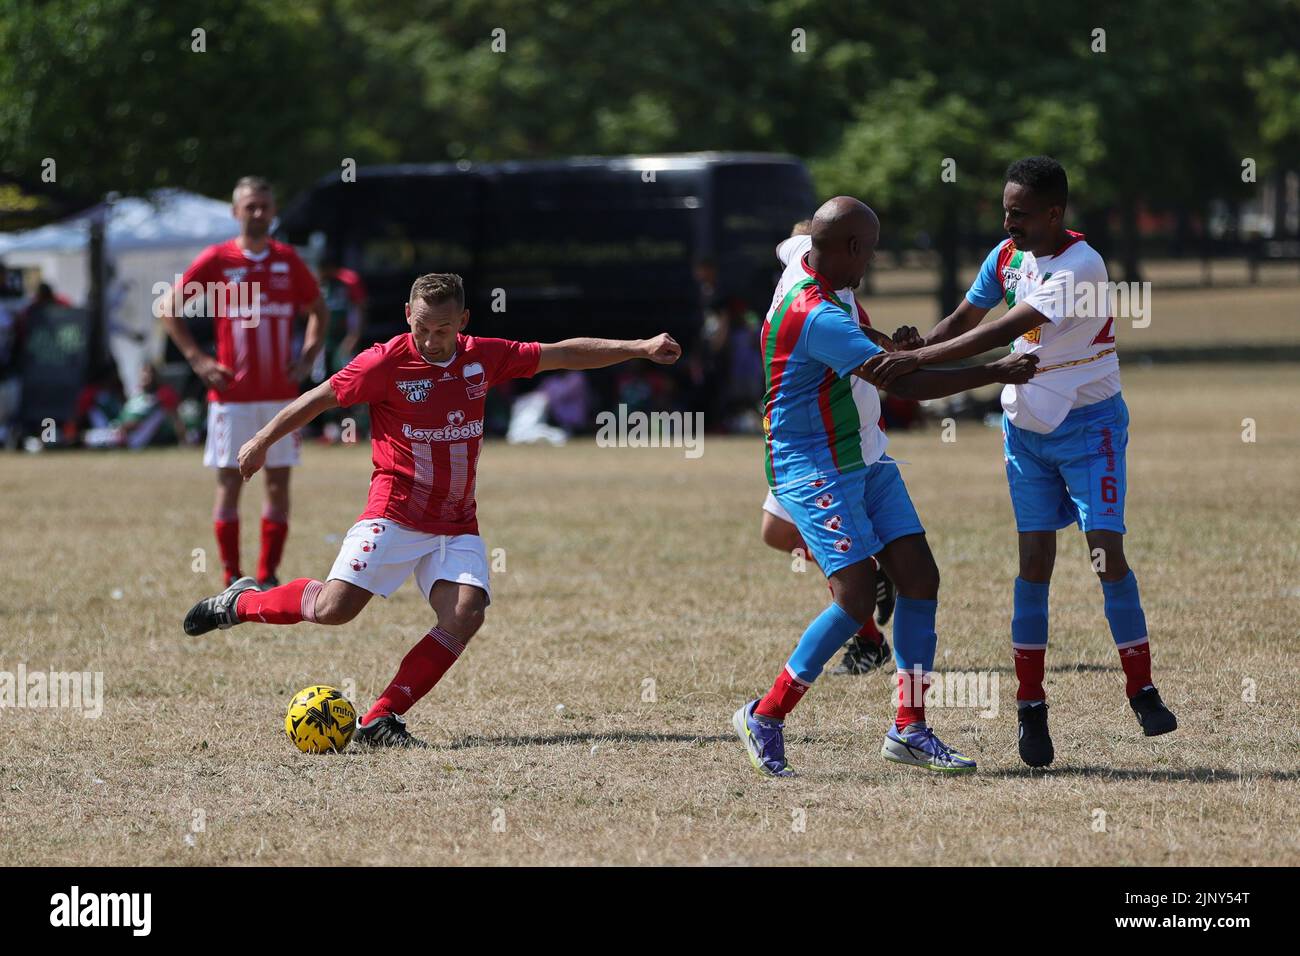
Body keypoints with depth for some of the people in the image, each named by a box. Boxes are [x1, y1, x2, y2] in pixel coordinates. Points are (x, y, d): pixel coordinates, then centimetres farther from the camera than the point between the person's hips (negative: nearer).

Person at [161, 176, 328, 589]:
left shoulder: (288, 260, 6)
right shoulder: (216, 260, -2)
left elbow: (317, 310, 19)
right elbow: (169, 308, 3)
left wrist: (307, 358, 6)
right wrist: (197, 359, -4)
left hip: (281, 394, 3)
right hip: (233, 395, -3)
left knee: (279, 482, 1)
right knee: (230, 481, -2)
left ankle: (268, 576, 8)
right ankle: (233, 580, 3)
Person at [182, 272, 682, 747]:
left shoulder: (483, 357, 4)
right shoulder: (387, 362, -9)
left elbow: (563, 354, 11)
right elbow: (320, 398, 0)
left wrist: (640, 348, 9)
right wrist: (263, 440, -1)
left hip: (457, 524, 4)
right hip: (395, 510, -4)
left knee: (465, 616, -18)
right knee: (335, 607, -17)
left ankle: (380, 720, -14)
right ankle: (242, 602, 12)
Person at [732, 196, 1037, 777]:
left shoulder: (802, 272, 5)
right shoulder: (816, 316, -27)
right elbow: (907, 384, -29)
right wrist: (995, 373, -25)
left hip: (864, 460, 10)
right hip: (816, 470, -10)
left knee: (919, 579, 1)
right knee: (856, 598, -16)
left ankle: (908, 729, 5)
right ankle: (765, 718, -2)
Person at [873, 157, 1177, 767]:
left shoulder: (1080, 268, -24)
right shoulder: (1007, 257, -1)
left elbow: (1000, 334, -31)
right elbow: (964, 321, 8)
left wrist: (918, 358, -33)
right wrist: (920, 344, -14)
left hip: (1088, 425, -5)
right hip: (1025, 426, 5)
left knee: (1107, 552, -12)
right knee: (1034, 561, 1)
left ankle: (1142, 692, -1)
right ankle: (1030, 707, 5)